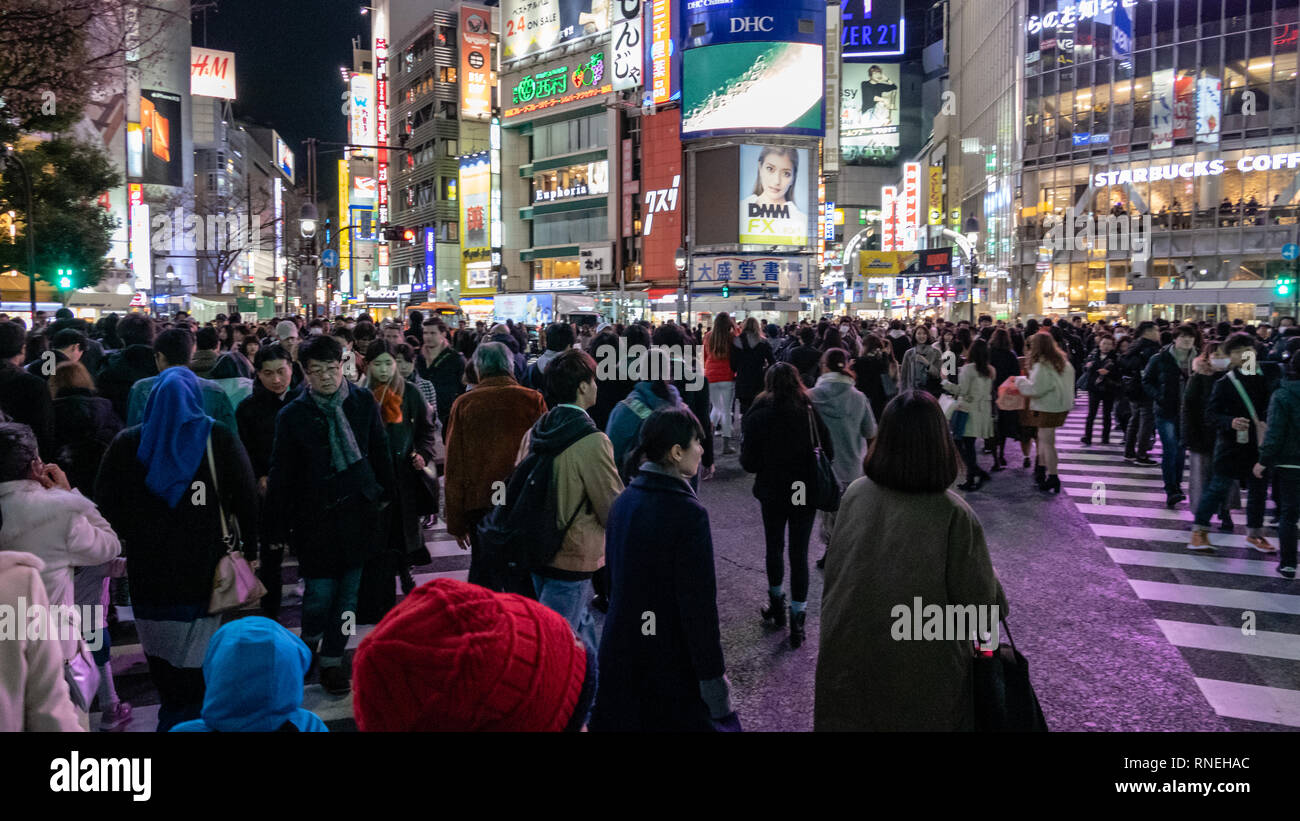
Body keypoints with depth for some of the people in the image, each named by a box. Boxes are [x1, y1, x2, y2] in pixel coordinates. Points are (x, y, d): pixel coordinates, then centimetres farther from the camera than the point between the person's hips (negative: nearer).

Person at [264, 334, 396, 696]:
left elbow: (380, 452, 9)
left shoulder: (363, 401, 0)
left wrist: (386, 496, 10)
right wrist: (278, 529, 0)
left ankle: (332, 660, 26)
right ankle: (309, 645, 31)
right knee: (320, 593, -1)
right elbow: (281, 475, -2)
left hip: (359, 512, 2)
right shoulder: (292, 415, -5)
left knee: (348, 591, 9)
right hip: (315, 516, -2)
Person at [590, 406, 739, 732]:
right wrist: (713, 676, -15)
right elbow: (699, 602, -21)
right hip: (671, 663, -7)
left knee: (624, 720, 18)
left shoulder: (624, 501, 1)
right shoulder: (688, 512, -21)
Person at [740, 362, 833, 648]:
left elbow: (749, 463, -13)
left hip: (773, 493, -1)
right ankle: (797, 620, 9)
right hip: (806, 494, 1)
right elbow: (829, 454, -4)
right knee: (799, 554, 7)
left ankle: (777, 604, 34)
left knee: (774, 548, 19)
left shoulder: (759, 416, -13)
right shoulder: (811, 412, -10)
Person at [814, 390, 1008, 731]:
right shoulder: (954, 516, -22)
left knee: (851, 717, 21)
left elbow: (833, 572, 2)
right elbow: (980, 603, -13)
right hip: (922, 671, -2)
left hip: (847, 658, 3)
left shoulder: (854, 494, -10)